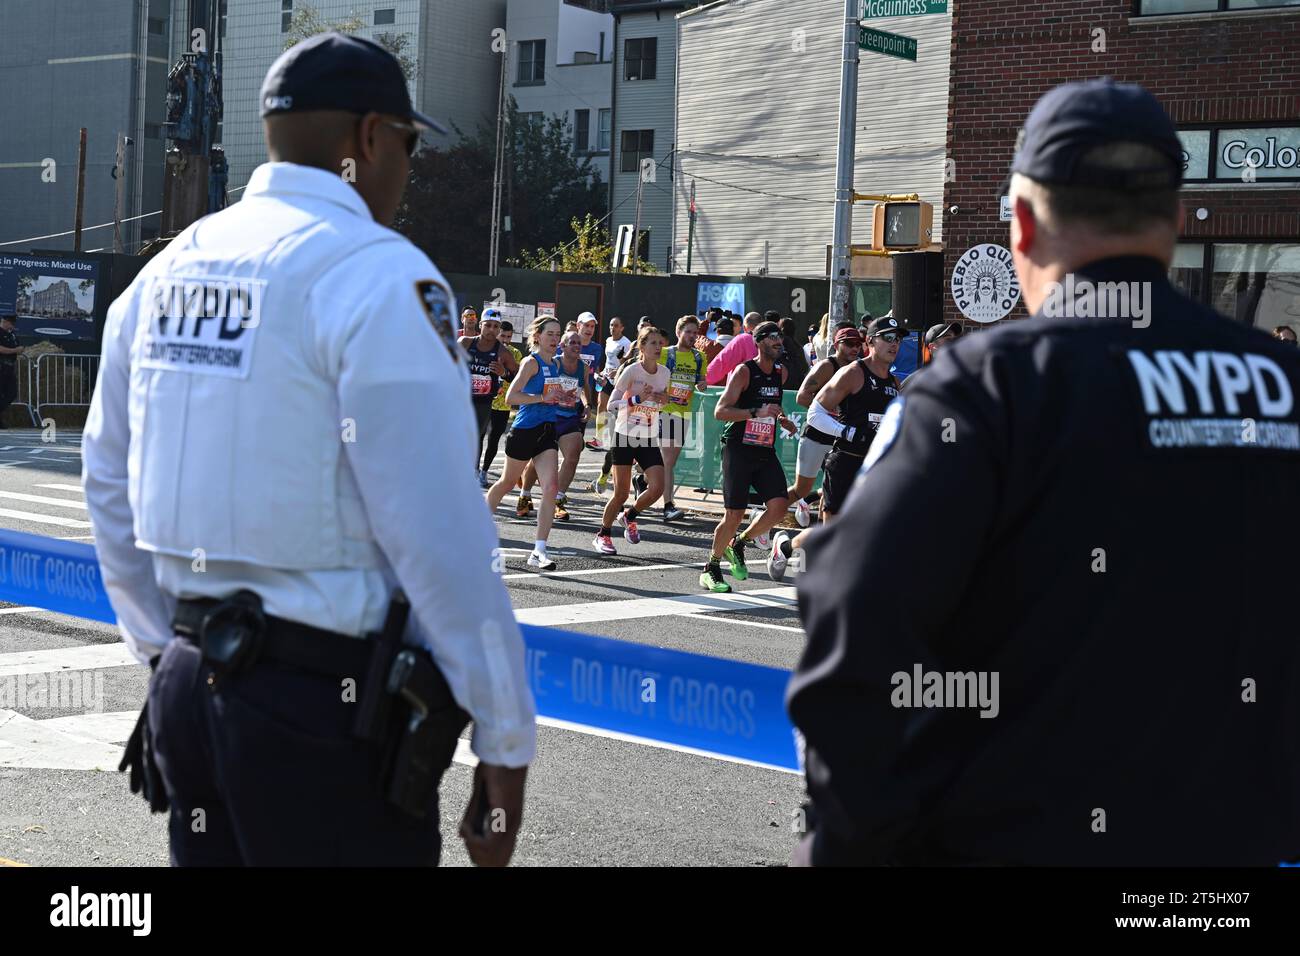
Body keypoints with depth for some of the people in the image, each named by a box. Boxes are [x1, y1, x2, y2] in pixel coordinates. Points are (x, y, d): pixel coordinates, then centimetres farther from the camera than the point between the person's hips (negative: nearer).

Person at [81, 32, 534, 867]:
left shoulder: (168, 271, 11)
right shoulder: (379, 275, -12)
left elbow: (109, 484, 17)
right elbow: (443, 533, -16)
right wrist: (507, 748, -10)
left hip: (189, 684, 7)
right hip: (329, 706, -7)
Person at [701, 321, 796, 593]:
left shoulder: (781, 374, 12)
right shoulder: (744, 371, -10)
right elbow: (720, 411, -18)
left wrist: (781, 420, 12)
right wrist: (757, 412, -27)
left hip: (766, 452, 6)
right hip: (738, 450, -6)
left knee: (778, 507, -11)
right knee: (734, 515, -8)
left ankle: (738, 545, 14)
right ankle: (711, 568, 11)